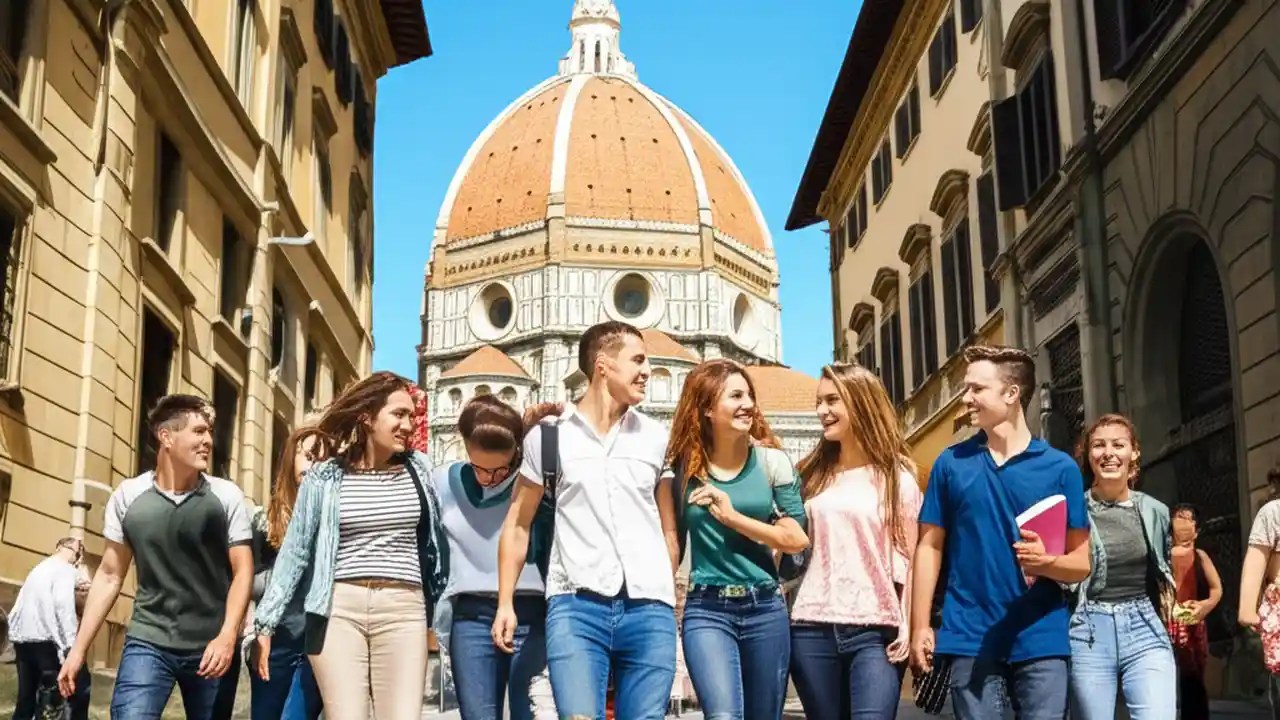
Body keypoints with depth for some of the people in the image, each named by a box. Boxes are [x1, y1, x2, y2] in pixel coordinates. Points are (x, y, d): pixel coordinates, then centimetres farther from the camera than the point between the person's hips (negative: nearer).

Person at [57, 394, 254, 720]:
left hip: (212, 646, 0)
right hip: (147, 643, 0)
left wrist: (227, 636, -17)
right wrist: (78, 648, 5)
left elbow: (242, 571, -3)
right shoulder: (128, 496, 2)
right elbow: (109, 575, 8)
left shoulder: (226, 495, -1)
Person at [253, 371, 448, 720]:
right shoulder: (324, 477, 4)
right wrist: (266, 623, 3)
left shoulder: (418, 469, 9)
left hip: (403, 609, 1)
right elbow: (295, 551, 7)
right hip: (339, 608, -1)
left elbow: (435, 541, 17)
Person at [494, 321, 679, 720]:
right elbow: (518, 525, 10)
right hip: (575, 604, -2)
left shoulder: (656, 437, 12)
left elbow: (669, 528, 16)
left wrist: (668, 601, 10)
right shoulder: (548, 435, 6)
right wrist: (506, 603, 3)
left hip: (649, 608, 2)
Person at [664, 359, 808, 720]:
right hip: (706, 610, -2)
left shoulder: (771, 460, 1)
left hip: (765, 608, 2)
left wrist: (731, 516, -13)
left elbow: (796, 539, -4)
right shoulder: (684, 465, 0)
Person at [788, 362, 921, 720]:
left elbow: (910, 556, 2)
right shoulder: (813, 475, 14)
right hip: (812, 628, 3)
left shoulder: (896, 476, 5)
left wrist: (908, 627, -5)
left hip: (875, 630, -3)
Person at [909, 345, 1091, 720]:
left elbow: (1081, 562, 3)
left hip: (1040, 639, -1)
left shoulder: (1060, 467, 2)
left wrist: (1046, 562, -20)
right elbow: (930, 547, 8)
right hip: (970, 639, 1)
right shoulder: (951, 463, 5)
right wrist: (920, 626, 2)